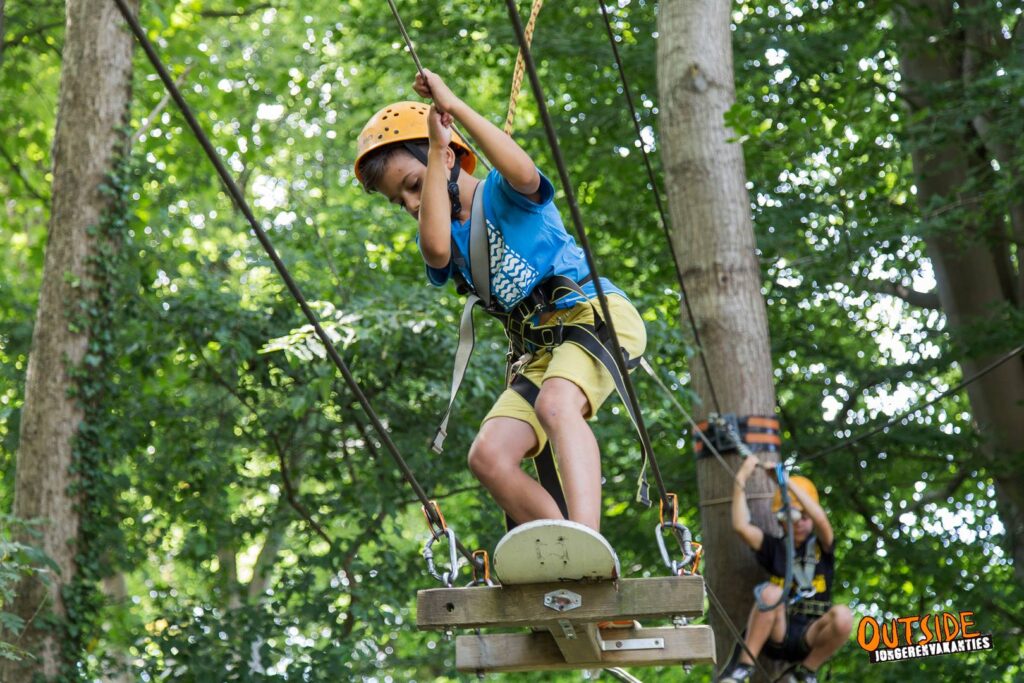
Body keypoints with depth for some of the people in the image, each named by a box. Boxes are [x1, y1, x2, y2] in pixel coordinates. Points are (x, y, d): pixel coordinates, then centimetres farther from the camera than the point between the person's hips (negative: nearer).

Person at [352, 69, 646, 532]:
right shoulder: (446, 234, 15)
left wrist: (455, 106, -23)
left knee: (554, 404, -36)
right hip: (538, 350, 7)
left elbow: (524, 172, -26)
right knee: (489, 457, -13)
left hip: (595, 315, -7)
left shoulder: (502, 192, 2)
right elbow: (435, 250, -13)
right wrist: (435, 150, -10)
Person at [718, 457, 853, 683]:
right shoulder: (775, 547, 11)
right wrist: (741, 480, -8)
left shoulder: (822, 547, 9)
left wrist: (788, 482, -19)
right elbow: (741, 526, -6)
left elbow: (821, 521, -14)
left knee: (842, 615, -31)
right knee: (771, 592, -31)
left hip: (811, 637, 0)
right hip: (776, 636, 0)